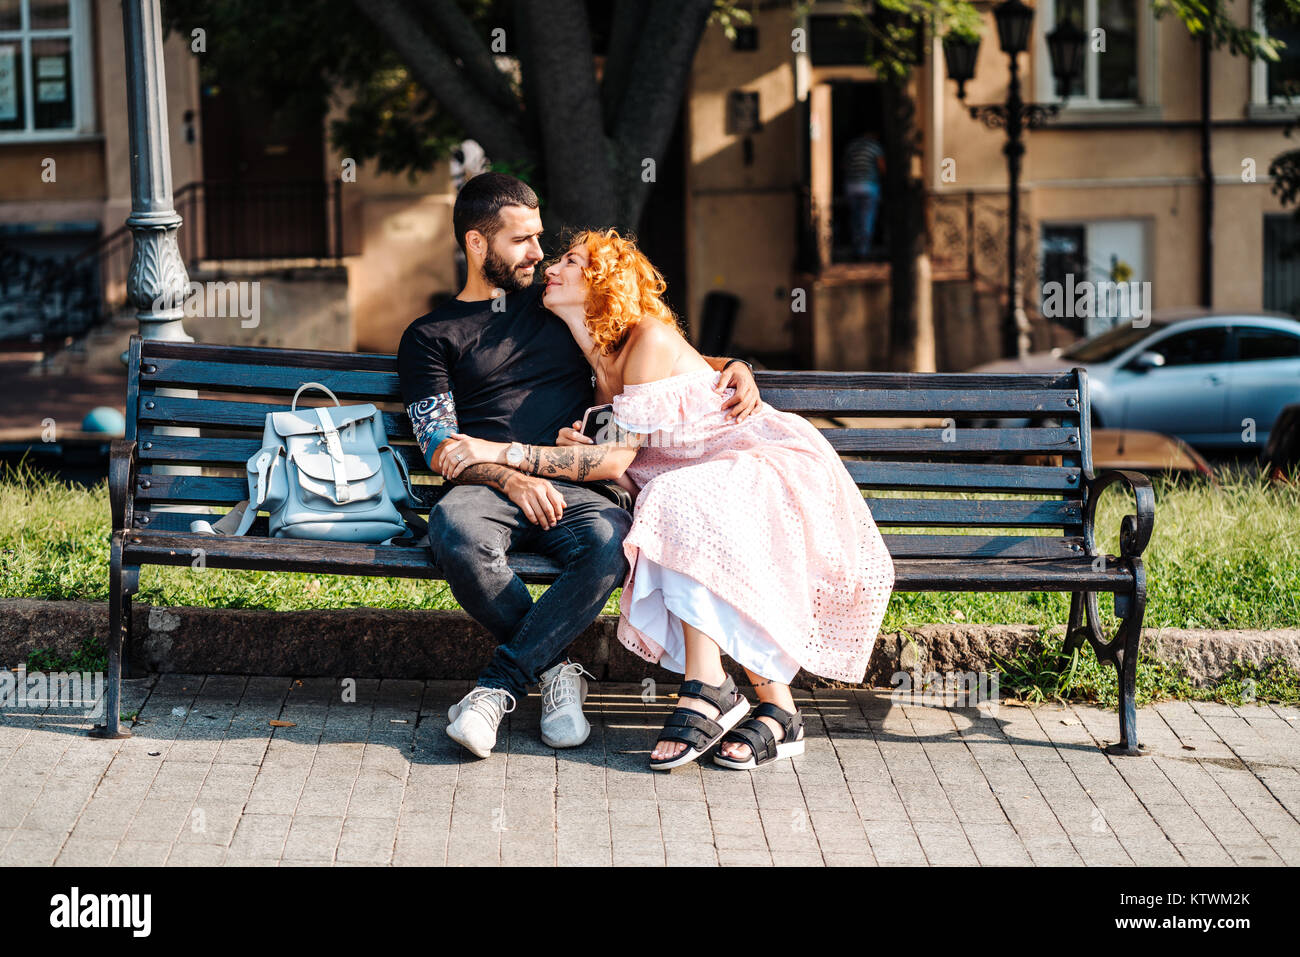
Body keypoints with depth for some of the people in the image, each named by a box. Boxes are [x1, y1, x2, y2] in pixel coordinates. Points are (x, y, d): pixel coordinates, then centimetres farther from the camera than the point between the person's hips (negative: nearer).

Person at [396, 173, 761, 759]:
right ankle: (555, 671, -20)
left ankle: (497, 686, -28)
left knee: (610, 544, -35)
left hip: (578, 488, 2)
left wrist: (731, 367, 9)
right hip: (487, 488, -1)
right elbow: (440, 445, 3)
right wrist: (514, 480, -17)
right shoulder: (431, 337, 15)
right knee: (456, 532, -39)